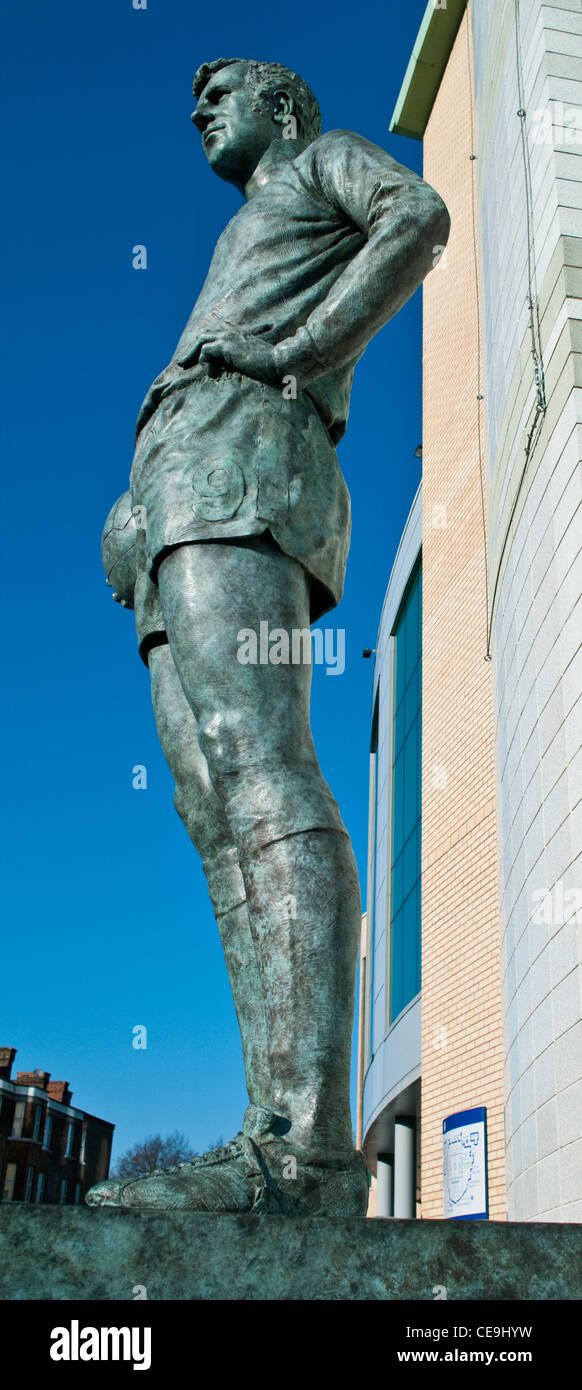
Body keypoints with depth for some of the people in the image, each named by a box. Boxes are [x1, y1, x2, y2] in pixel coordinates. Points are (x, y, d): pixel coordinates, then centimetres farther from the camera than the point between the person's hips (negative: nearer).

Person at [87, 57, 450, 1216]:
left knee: (261, 772, -26)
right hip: (178, 530, 8)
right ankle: (287, 1140, -18)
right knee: (219, 815, -10)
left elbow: (421, 216, 1)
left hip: (237, 448, -8)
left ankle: (304, 1146, -34)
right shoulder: (241, 251, 44)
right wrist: (138, 515, 15)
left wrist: (293, 349, -7)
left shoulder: (325, 157, 23)